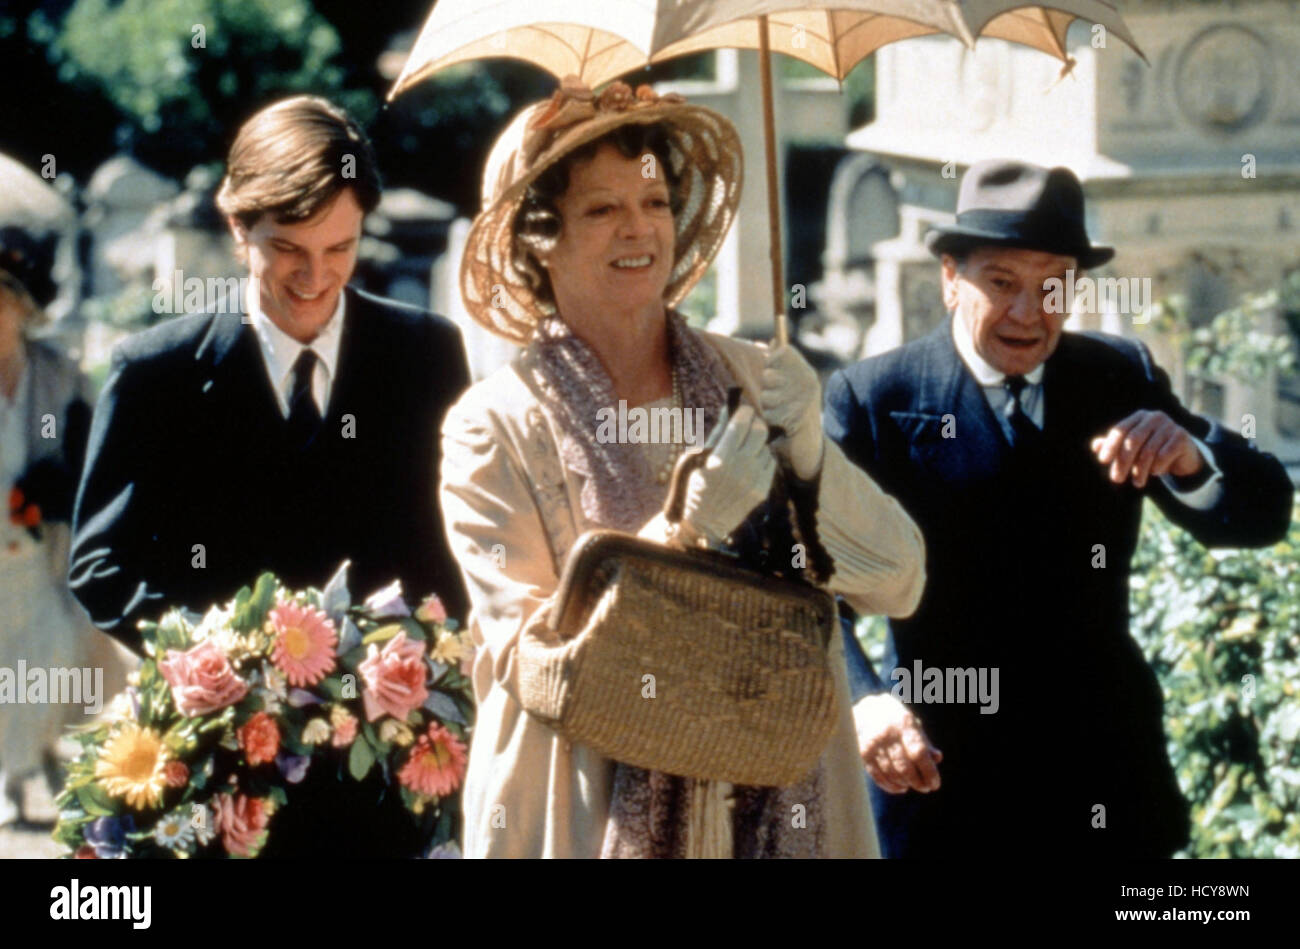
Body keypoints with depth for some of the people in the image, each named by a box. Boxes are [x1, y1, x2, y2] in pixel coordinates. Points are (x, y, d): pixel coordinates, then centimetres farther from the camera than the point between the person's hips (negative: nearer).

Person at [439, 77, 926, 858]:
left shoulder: (752, 380, 3)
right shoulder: (494, 429, -5)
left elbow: (898, 586, -1)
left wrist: (811, 456, -17)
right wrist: (686, 526, -22)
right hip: (591, 823, -3)